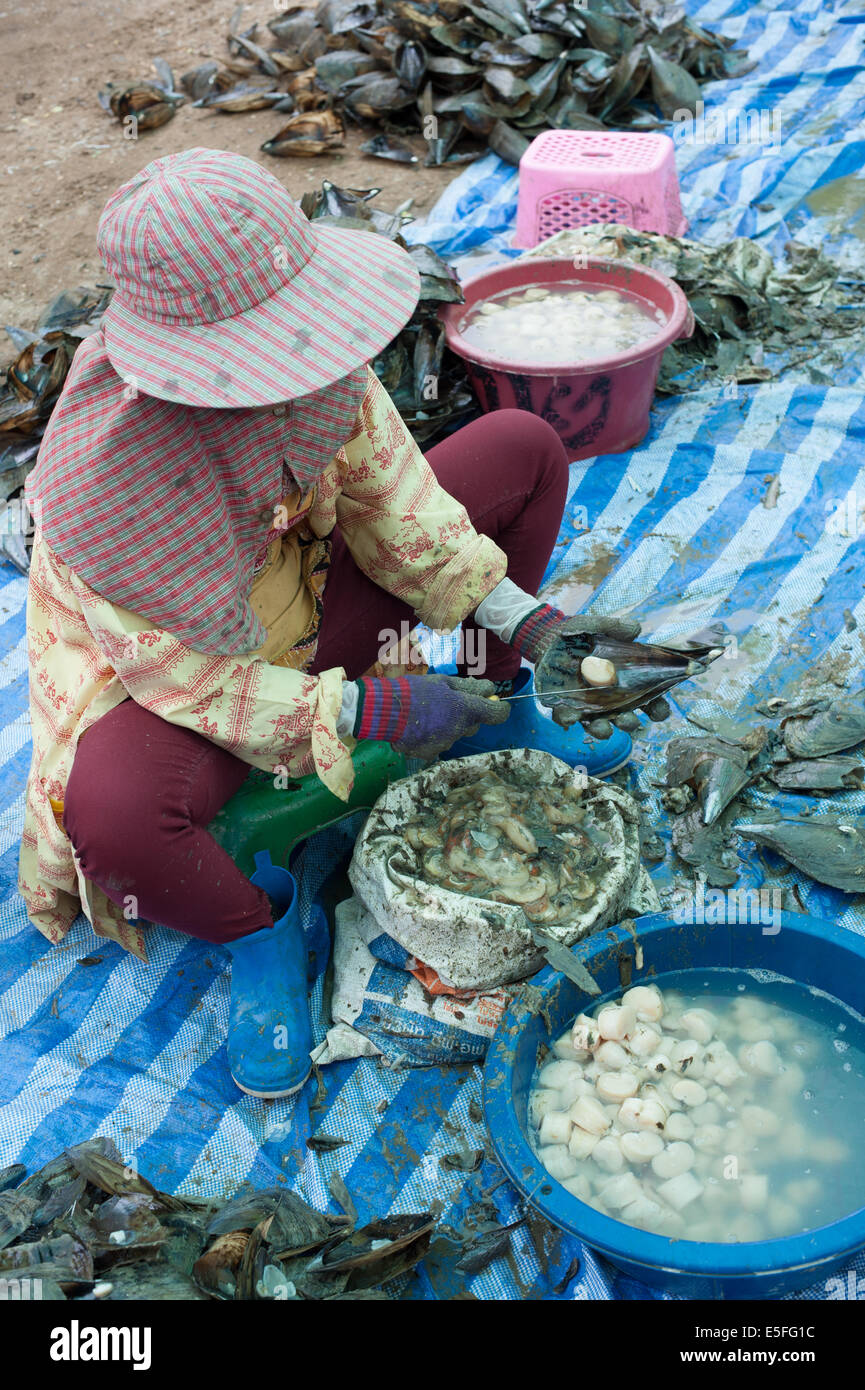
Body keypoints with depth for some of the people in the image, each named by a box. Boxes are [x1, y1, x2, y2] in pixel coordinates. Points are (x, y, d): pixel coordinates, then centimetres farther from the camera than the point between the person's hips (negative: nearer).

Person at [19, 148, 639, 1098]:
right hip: (169, 683, -5)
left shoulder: (309, 356, -20)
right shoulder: (103, 483, -35)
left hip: (312, 606, 6)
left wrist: (524, 619, -15)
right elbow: (187, 683, -27)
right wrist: (366, 710, -30)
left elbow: (387, 486, -7)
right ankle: (255, 932, -5)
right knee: (113, 808, -42)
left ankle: (489, 708, 15)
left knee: (523, 447, -2)